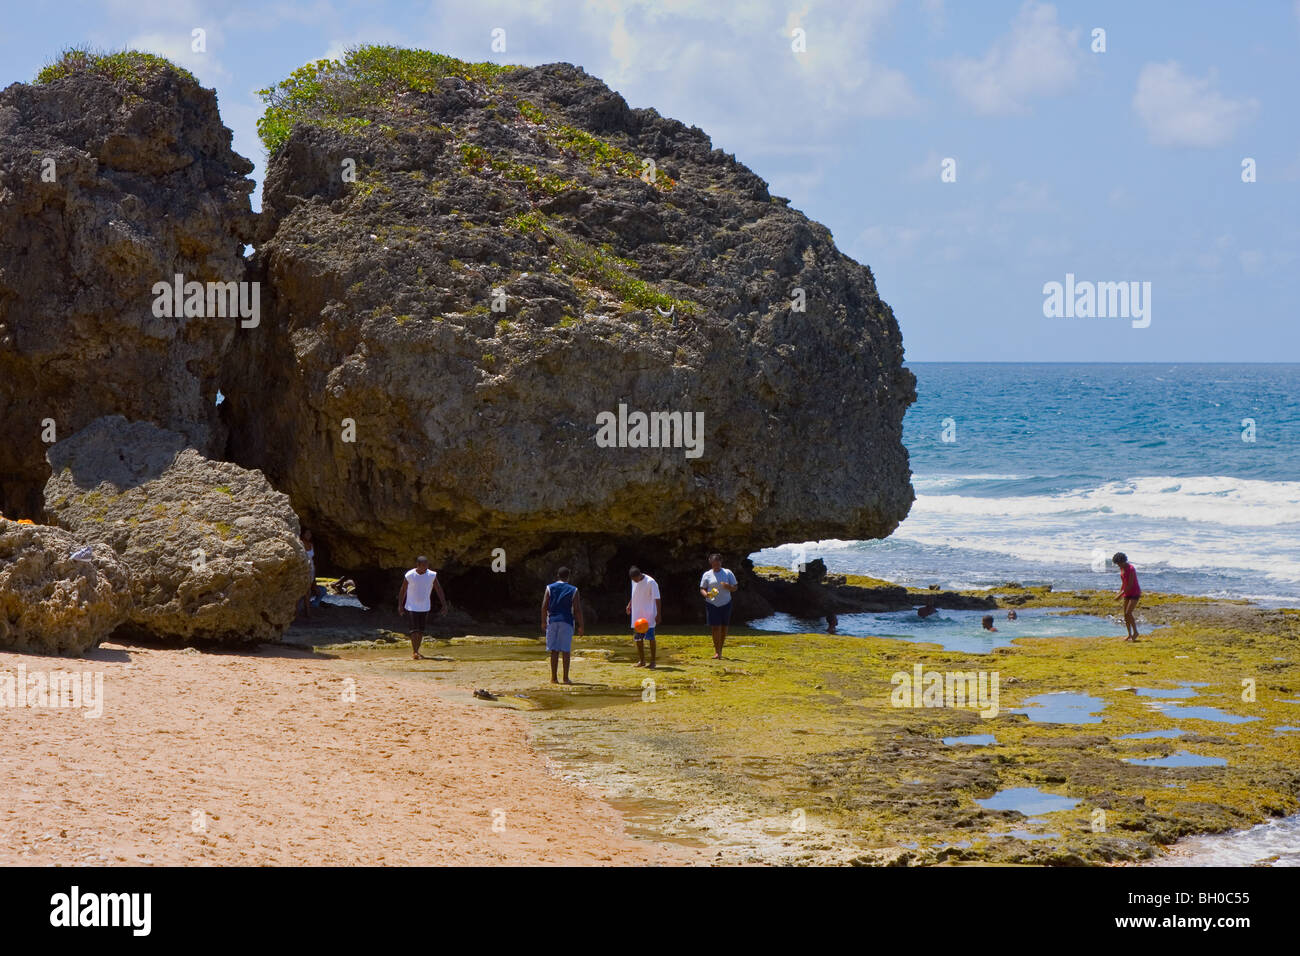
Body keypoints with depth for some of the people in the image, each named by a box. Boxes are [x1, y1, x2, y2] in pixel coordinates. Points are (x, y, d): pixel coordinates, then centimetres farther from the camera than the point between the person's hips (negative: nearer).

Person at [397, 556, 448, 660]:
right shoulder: (409, 576, -11)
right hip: (412, 607, -3)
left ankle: (417, 650, 20)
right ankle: (414, 652, -9)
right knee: (414, 630, -11)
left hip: (425, 607, 3)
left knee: (421, 631, 8)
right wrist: (400, 605, 5)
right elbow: (403, 590, 1)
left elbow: (439, 590, 0)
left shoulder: (432, 575, -6)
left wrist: (444, 605, -4)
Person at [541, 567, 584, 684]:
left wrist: (543, 622, 3)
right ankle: (566, 678, -1)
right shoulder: (573, 590, 1)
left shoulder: (549, 588, 4)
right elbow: (577, 610, -4)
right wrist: (580, 626, 0)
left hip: (552, 621, 1)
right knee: (566, 650, 1)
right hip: (566, 622, -1)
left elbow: (544, 606, -2)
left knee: (554, 650, 6)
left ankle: (553, 678, 6)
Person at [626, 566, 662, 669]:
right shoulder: (634, 581, 4)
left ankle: (653, 661, -2)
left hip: (649, 615, -7)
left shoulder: (651, 582, -16)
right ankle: (641, 661, 17)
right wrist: (630, 604, 13)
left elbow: (657, 599, -14)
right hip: (637, 615, 7)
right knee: (638, 638, 8)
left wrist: (659, 614, -18)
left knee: (650, 637, -8)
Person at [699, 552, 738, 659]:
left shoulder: (727, 573, 4)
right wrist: (706, 594, -17)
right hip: (712, 604, -1)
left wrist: (728, 586, -17)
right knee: (716, 627, -11)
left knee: (723, 628, 6)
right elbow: (702, 589, 6)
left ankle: (720, 649, 21)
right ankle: (717, 652, -8)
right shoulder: (707, 575, 4)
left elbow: (735, 588, 6)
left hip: (725, 603, 1)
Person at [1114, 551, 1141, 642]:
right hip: (1127, 593, 8)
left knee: (1128, 613, -17)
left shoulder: (1131, 569, -22)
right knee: (1125, 615, 4)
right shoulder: (1122, 568, 5)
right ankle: (1129, 634, 13)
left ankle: (1135, 631, -2)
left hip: (1135, 593, -8)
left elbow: (1130, 585, -25)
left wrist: (1121, 594, -23)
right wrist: (1120, 593, 13)